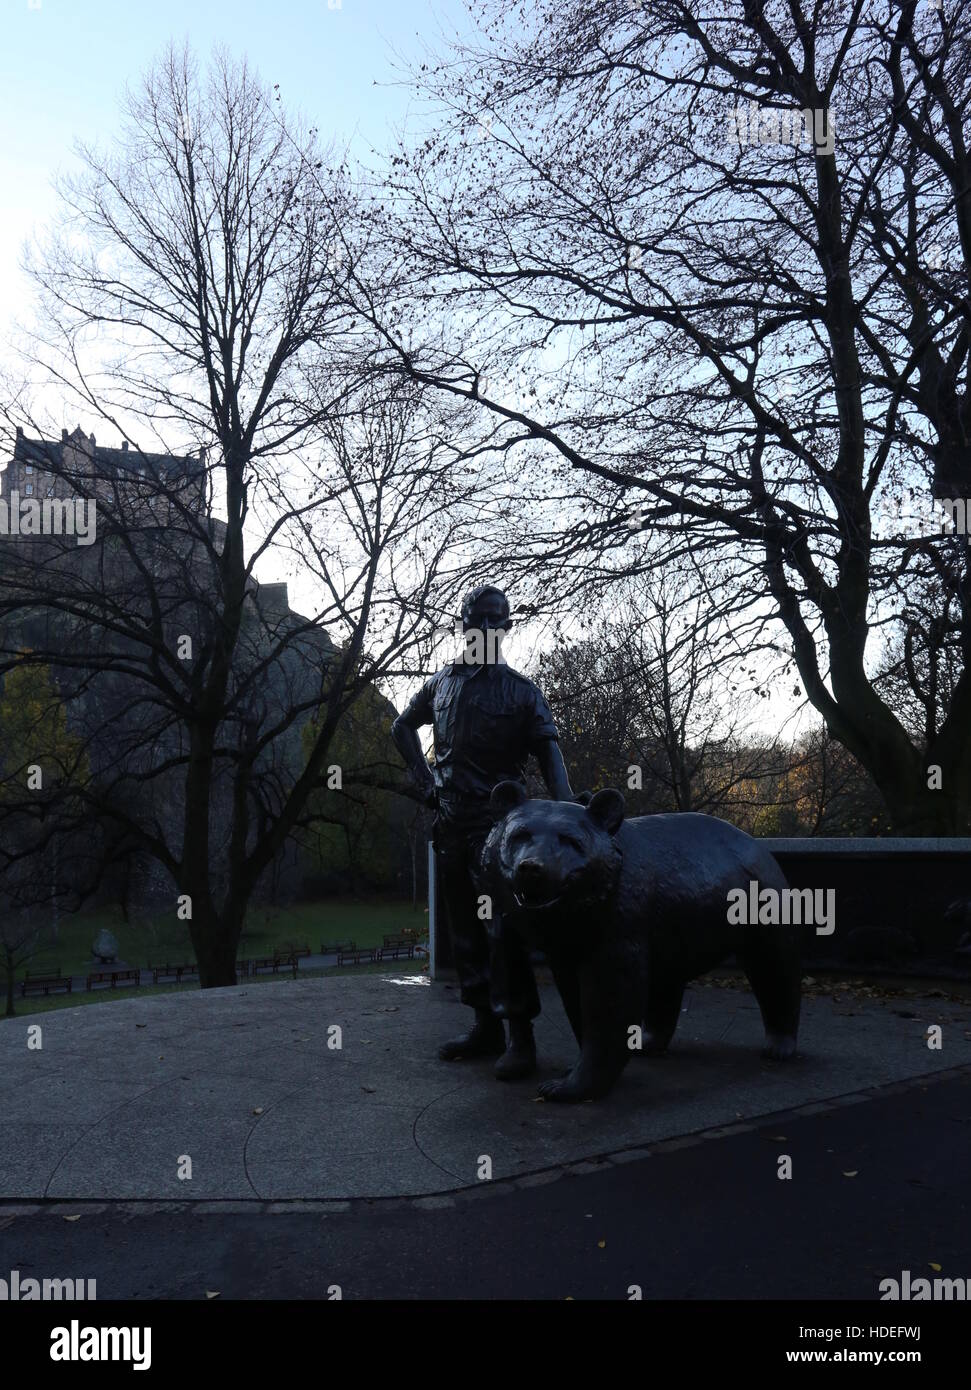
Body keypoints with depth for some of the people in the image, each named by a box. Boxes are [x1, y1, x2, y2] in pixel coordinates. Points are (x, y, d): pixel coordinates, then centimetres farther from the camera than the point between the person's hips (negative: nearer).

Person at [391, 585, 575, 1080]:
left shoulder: (520, 690, 0)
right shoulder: (442, 682, 13)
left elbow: (549, 752, -10)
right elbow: (402, 728, 26)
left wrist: (565, 810, -26)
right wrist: (424, 779, 13)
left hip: (497, 821, -5)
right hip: (450, 821, 6)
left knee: (501, 926, -12)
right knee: (464, 927, 10)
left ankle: (521, 1034, -6)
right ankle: (485, 1025, 20)